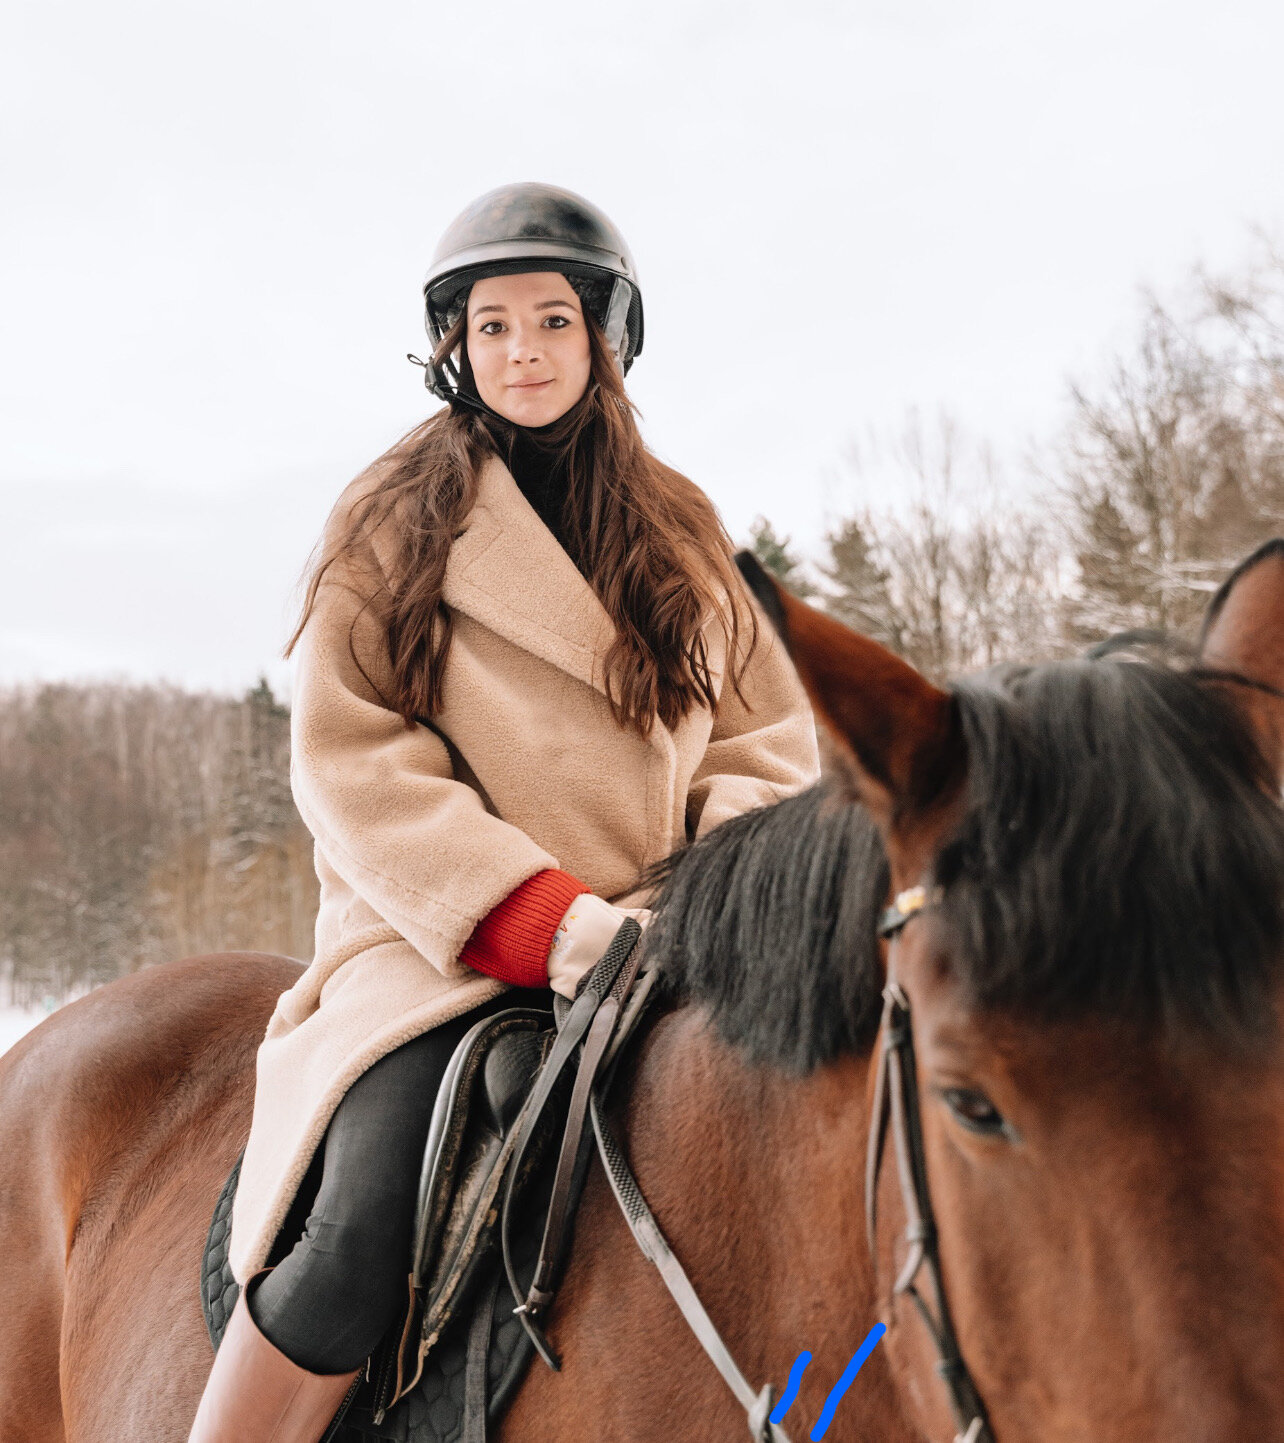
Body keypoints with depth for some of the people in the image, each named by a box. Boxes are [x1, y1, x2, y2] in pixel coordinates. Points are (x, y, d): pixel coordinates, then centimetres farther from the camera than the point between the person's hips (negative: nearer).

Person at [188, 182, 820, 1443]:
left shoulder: (682, 534, 16)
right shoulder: (392, 525, 5)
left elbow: (765, 739, 13)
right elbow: (353, 765, -4)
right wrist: (544, 918, -17)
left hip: (657, 949, 4)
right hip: (444, 944, -3)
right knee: (369, 1228, -28)